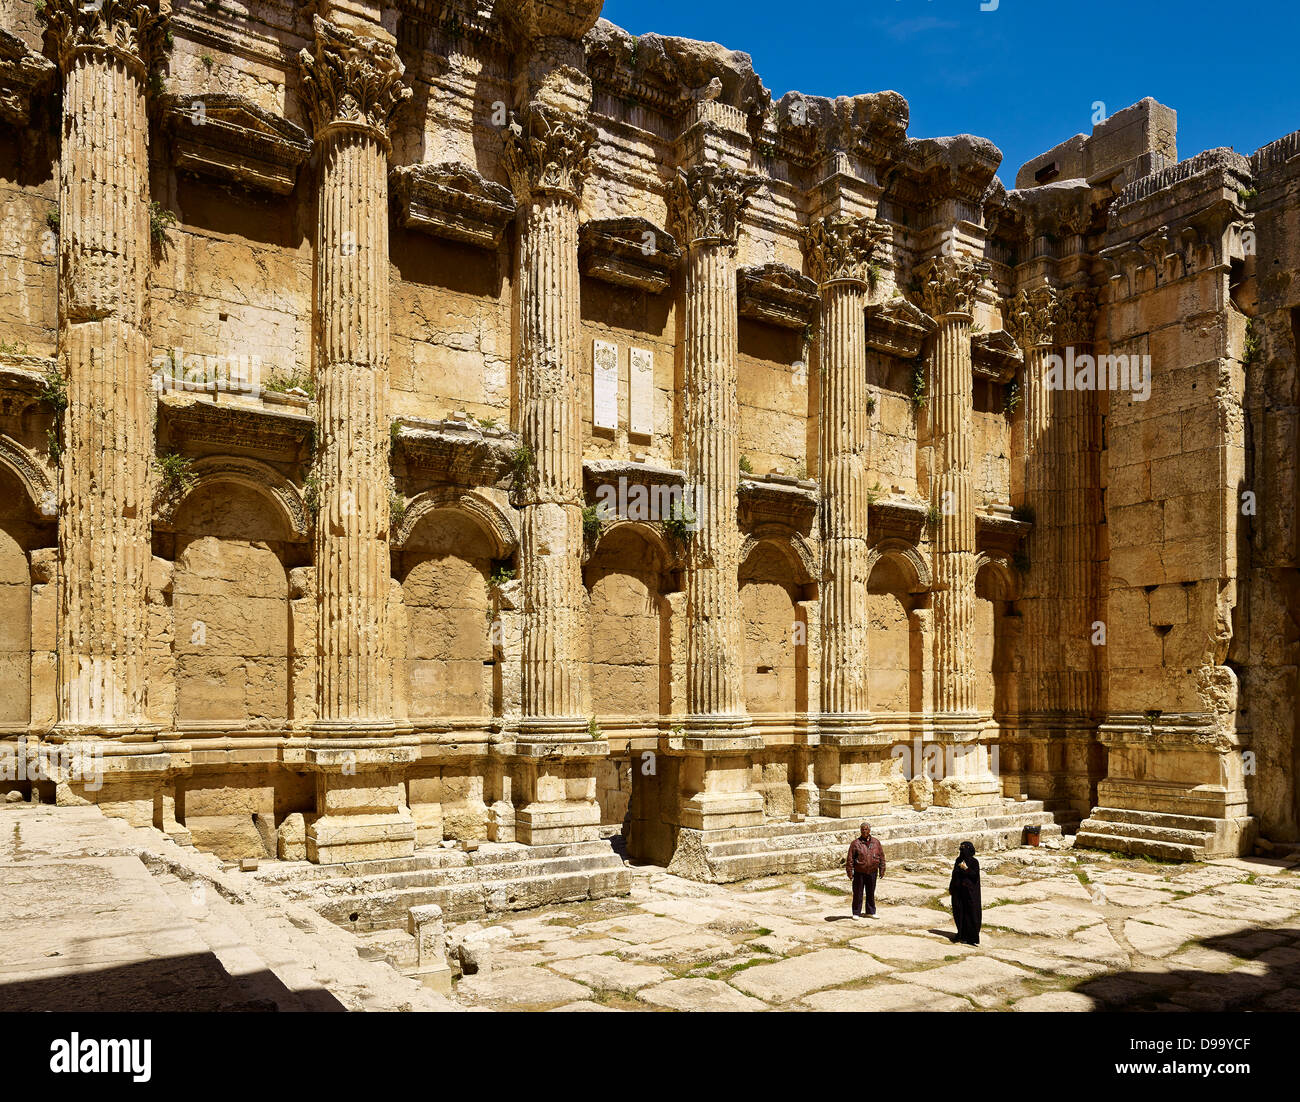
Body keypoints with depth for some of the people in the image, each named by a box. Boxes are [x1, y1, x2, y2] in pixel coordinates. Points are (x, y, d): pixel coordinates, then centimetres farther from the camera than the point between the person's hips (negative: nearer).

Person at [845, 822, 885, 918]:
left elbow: (881, 856, 10)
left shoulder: (876, 842, 4)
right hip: (859, 873, -3)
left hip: (872, 872, 3)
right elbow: (850, 859, -4)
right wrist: (850, 872, -7)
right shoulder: (855, 843, -5)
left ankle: (870, 912, 25)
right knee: (858, 893, 3)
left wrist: (882, 870, 7)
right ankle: (856, 913, 12)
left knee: (871, 893, 12)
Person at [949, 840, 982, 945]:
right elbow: (954, 875, 12)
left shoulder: (974, 862, -8)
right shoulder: (958, 860, 8)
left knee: (970, 912, -2)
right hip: (958, 890, 6)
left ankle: (971, 936, 4)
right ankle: (961, 933, 21)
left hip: (969, 891, -6)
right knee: (959, 911, 8)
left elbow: (976, 875, -15)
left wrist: (966, 869, -24)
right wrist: (951, 888, 11)